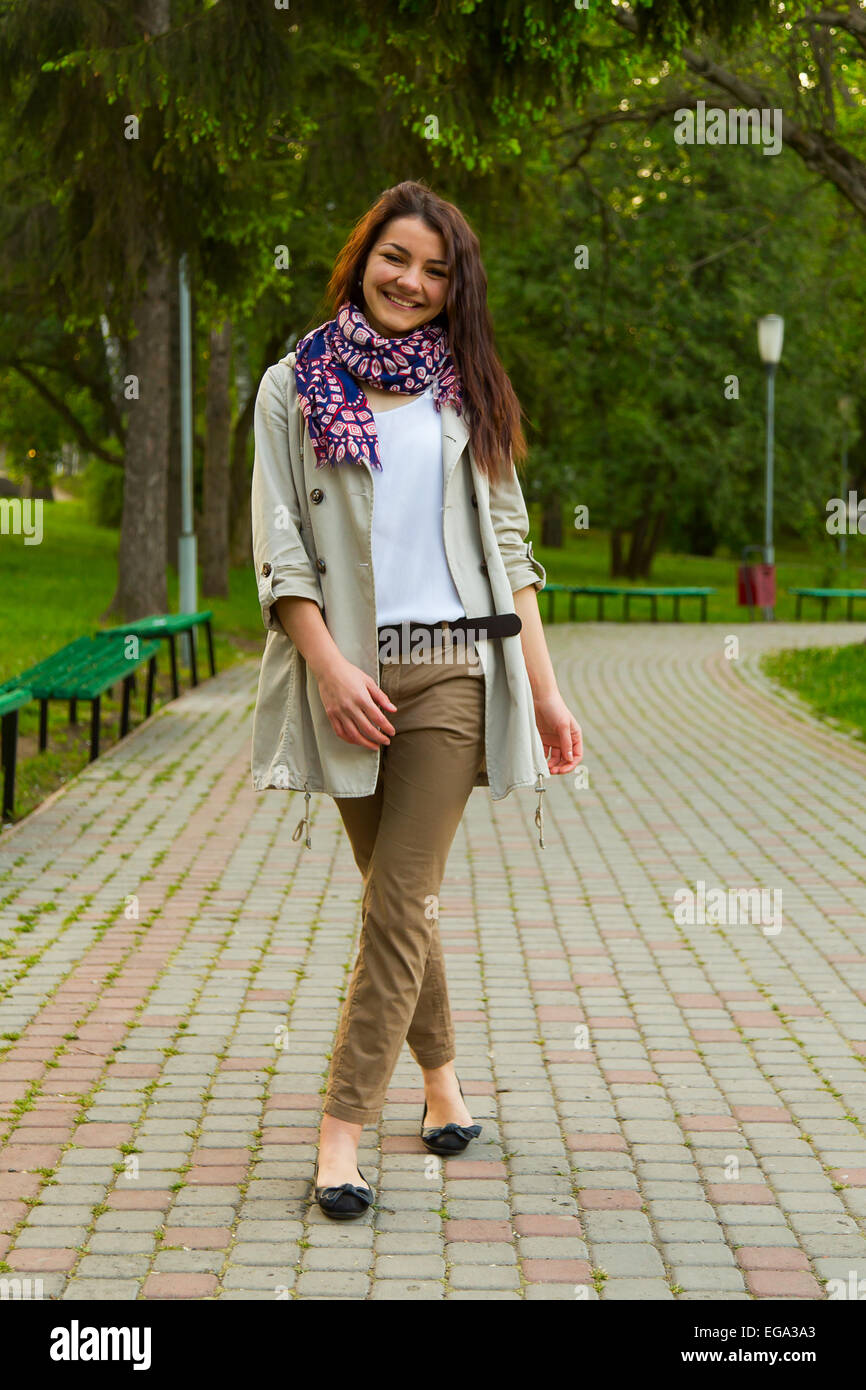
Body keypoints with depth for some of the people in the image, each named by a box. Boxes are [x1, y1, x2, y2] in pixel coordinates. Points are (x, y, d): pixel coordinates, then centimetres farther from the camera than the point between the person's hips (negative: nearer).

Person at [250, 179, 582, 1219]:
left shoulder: (466, 388, 13)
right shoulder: (296, 386, 7)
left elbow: (506, 544, 12)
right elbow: (279, 546, 0)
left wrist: (544, 689, 7)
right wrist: (331, 667, -12)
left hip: (452, 670, 0)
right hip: (353, 674, 0)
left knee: (399, 905, -6)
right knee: (401, 897, 10)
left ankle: (342, 1128, -4)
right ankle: (441, 1076, 30)